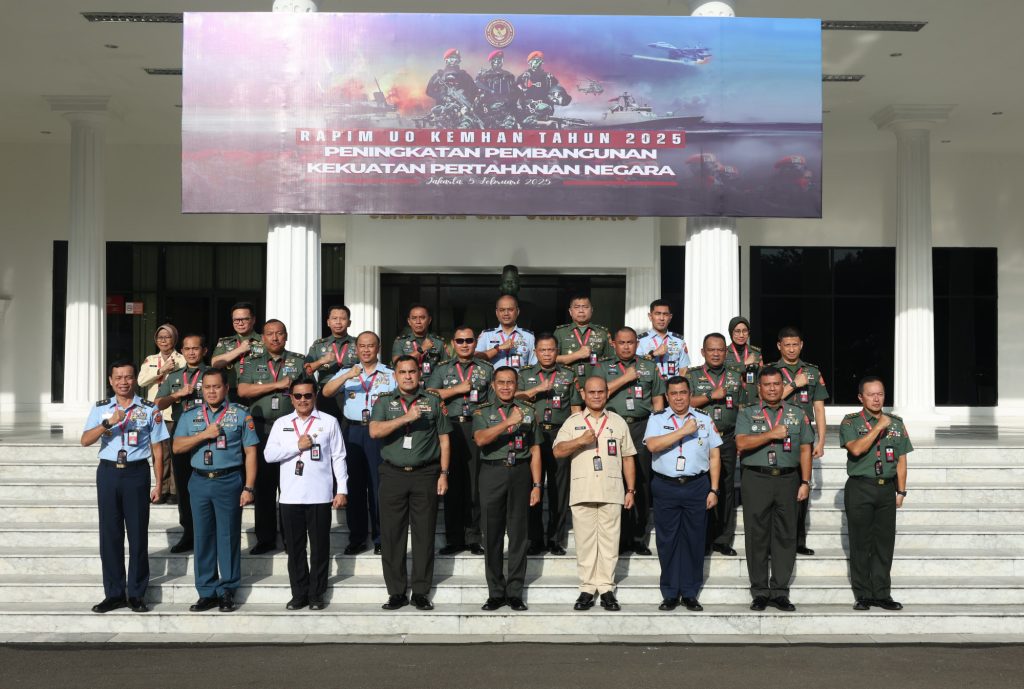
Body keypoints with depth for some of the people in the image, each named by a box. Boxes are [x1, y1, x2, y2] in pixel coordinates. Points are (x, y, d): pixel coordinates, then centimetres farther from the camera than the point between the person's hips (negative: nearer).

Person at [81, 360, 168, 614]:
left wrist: (158, 484, 1)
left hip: (137, 472, -2)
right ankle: (114, 593, 17)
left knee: (138, 534, 2)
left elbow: (157, 449, 3)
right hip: (108, 472, 2)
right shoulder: (101, 409, 7)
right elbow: (85, 440, -5)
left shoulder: (149, 410, 1)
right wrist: (108, 423, -20)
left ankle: (136, 594, 12)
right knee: (110, 534, 7)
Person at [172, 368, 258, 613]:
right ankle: (207, 592, 15)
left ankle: (227, 591, 10)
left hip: (229, 482, -3)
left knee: (229, 537, 1)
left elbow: (250, 452, -1)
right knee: (203, 537, 6)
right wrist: (204, 434, -13)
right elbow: (177, 447, 2)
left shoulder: (240, 414, 2)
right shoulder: (190, 415, 11)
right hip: (200, 482, 3)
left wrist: (249, 487, -7)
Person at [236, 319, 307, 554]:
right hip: (261, 431, 1)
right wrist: (277, 384, -11)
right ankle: (265, 538, 13)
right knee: (263, 485, 4)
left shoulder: (299, 362, 9)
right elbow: (243, 391, -5)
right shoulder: (252, 364, 11)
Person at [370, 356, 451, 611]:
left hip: (425, 475, 0)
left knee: (424, 535, 2)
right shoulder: (385, 402, 8)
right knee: (392, 535, 2)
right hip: (393, 475, 1)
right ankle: (396, 592, 12)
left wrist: (444, 473, 1)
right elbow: (374, 431, -8)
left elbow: (444, 439, 8)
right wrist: (405, 418, -17)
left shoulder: (433, 402, 9)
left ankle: (421, 592, 10)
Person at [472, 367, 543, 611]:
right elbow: (481, 439, -14)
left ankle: (515, 593, 10)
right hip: (492, 474, -1)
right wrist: (509, 422, -24)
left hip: (520, 473, 1)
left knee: (518, 534, 3)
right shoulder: (483, 412, 6)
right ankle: (495, 593, 12)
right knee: (492, 535, 3)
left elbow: (535, 451, 9)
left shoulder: (528, 412, 11)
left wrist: (537, 485, 2)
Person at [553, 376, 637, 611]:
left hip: (612, 491, 1)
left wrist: (631, 489, 7)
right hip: (582, 491, 0)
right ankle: (587, 588, 8)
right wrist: (580, 440, -15)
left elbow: (628, 458, 13)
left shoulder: (618, 422, 14)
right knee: (585, 541, 1)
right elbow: (557, 452, 0)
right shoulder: (573, 422, 10)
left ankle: (606, 588, 7)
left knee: (609, 540, 1)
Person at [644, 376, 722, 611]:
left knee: (694, 540, 4)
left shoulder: (704, 419, 9)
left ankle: (690, 594, 14)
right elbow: (652, 445, -14)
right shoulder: (657, 419, 5)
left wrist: (713, 490, 2)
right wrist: (684, 431, -16)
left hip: (697, 487, 1)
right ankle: (670, 594, 14)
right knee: (667, 541, 4)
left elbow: (714, 456, 8)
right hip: (666, 488, -1)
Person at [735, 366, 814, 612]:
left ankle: (779, 591, 10)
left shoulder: (797, 414, 13)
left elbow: (805, 450, 10)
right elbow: (741, 444, -8)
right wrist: (771, 434, -14)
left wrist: (805, 482, 2)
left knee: (786, 536, 2)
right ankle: (760, 592, 8)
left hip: (787, 479, 2)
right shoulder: (747, 414, 7)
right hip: (756, 480, -2)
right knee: (757, 536, 0)